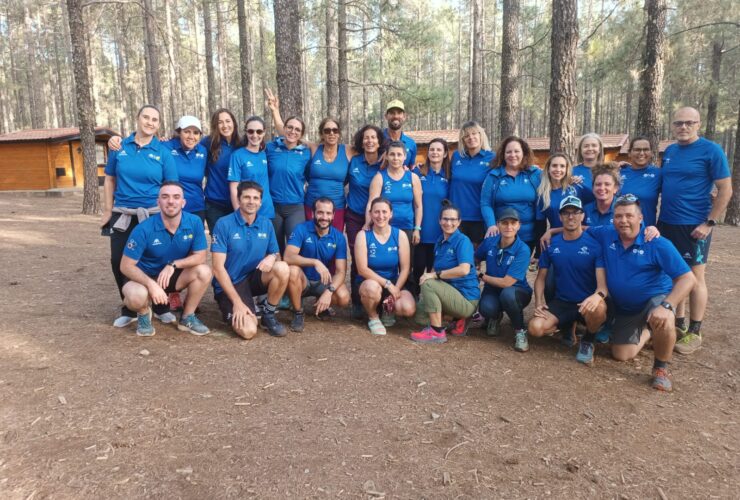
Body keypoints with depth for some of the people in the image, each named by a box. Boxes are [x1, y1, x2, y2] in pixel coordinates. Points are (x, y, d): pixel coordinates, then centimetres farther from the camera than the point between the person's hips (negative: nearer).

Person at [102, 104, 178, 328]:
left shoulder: (163, 151, -2)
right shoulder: (119, 147, 3)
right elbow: (109, 180, 9)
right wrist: (107, 211, 5)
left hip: (153, 215, -2)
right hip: (122, 215, 2)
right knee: (119, 261, 3)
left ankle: (161, 307, 22)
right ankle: (129, 309, 21)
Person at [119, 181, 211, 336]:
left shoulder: (194, 222, -17)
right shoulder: (144, 229, -24)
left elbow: (200, 256, -12)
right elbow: (126, 266, -20)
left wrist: (173, 264, -28)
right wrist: (151, 284, -35)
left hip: (175, 276, 3)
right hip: (145, 277, -3)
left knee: (204, 271, -25)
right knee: (136, 296, -36)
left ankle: (187, 318, -2)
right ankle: (144, 314, 4)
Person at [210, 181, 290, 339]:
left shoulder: (266, 224, 2)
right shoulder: (224, 224, -13)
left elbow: (276, 255, 8)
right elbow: (218, 268, -15)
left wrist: (273, 257, -20)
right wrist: (237, 302, -21)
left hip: (254, 278, 5)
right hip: (230, 284, -4)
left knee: (282, 268, -27)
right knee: (248, 331, -26)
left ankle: (268, 315, -4)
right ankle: (233, 313, 11)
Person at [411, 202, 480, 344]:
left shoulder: (463, 241, -14)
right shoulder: (439, 241, 9)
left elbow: (464, 270, -29)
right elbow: (436, 268, 13)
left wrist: (435, 275, -24)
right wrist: (429, 274, -9)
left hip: (467, 299, -8)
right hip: (450, 294, 8)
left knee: (428, 283, -25)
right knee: (420, 315, 6)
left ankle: (437, 332, -16)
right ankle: (459, 319, 13)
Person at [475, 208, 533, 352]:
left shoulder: (523, 250, -22)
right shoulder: (489, 241, -8)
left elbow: (507, 283, -23)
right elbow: (475, 259, 12)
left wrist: (482, 277, -12)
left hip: (517, 291, -3)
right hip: (493, 289, 3)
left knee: (507, 294, -40)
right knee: (486, 308, -33)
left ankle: (520, 330, -11)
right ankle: (495, 317, 9)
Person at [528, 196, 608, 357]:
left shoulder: (595, 243, -9)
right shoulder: (551, 244, 1)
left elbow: (603, 282, -17)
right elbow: (541, 277, 8)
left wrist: (598, 295, -41)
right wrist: (539, 302, -9)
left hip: (587, 303, -3)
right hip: (561, 302, 3)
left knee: (598, 308, -39)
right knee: (535, 328, -23)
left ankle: (588, 341, -3)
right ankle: (566, 326, 14)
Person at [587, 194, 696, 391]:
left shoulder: (658, 244, -20)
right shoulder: (605, 235, -8)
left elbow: (687, 278, -24)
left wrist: (666, 306, -38)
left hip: (655, 299, -4)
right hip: (624, 309, 5)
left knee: (663, 322, -39)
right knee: (621, 355, 6)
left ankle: (661, 367, -8)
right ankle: (646, 332, 40)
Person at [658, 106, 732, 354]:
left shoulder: (711, 150, -8)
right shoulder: (669, 151, 9)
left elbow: (726, 190, -10)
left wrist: (709, 223, -14)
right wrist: (660, 216, 11)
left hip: (694, 226, -6)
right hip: (666, 223, 6)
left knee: (694, 276, 2)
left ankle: (694, 332, 12)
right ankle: (678, 324, 24)